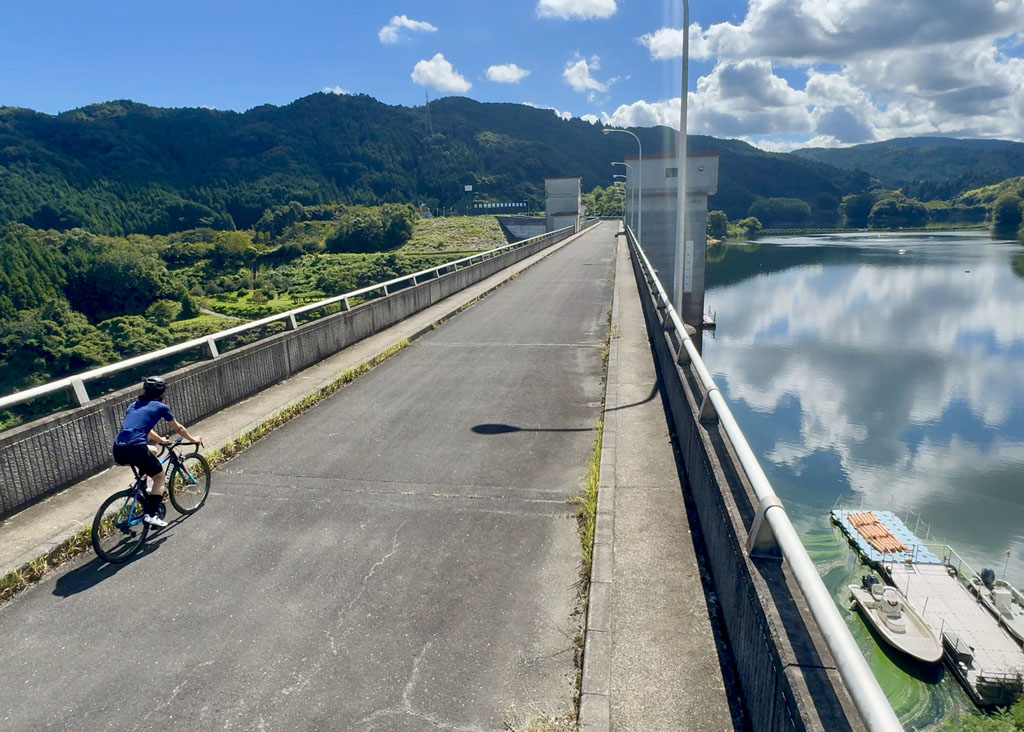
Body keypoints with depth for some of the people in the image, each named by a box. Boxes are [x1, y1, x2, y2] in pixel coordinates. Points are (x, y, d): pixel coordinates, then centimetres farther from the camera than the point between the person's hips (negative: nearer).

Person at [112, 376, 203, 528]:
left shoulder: (133, 405, 25)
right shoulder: (161, 407, 8)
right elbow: (178, 428, 20)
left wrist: (160, 440, 55)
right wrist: (193, 439, 38)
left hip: (118, 451, 6)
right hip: (135, 449, -6)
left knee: (153, 450, 34)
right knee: (160, 477, 14)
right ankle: (151, 514, -2)